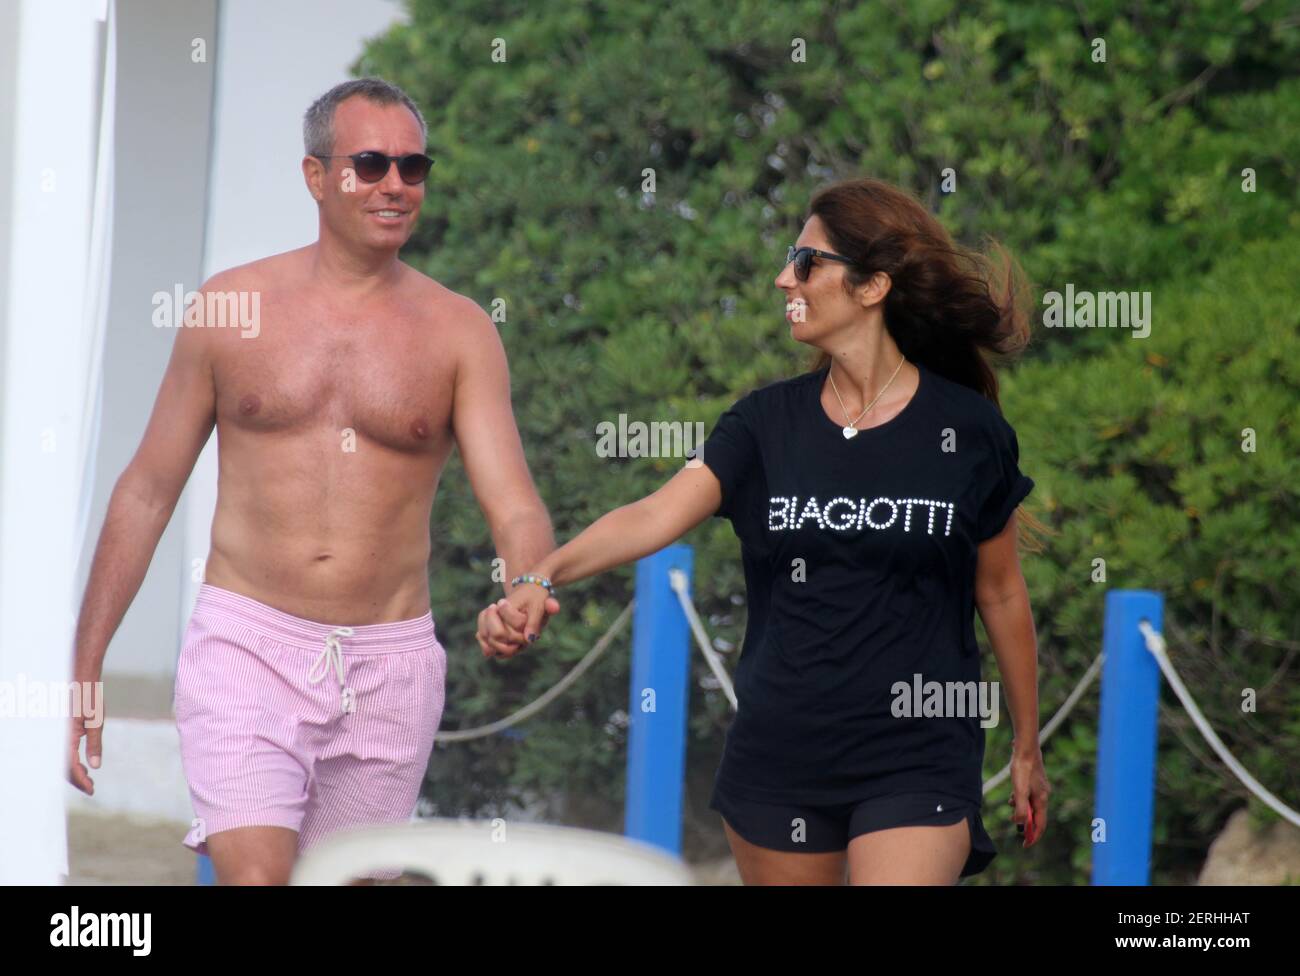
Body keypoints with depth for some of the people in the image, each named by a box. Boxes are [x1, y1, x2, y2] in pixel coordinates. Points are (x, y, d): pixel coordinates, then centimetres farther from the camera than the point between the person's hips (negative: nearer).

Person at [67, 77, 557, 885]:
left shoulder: (459, 333, 2)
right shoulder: (232, 306, 2)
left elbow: (516, 508, -7)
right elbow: (147, 492, 7)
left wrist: (527, 592, -31)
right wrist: (84, 666, 4)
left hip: (390, 665, 2)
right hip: (247, 645, -2)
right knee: (255, 878, -20)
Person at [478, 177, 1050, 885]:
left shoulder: (968, 431, -2)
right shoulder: (768, 422, 3)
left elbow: (1001, 596, 7)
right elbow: (656, 516, -12)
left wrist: (1027, 750, 15)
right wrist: (542, 577, -30)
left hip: (919, 762, -3)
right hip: (780, 754, 3)